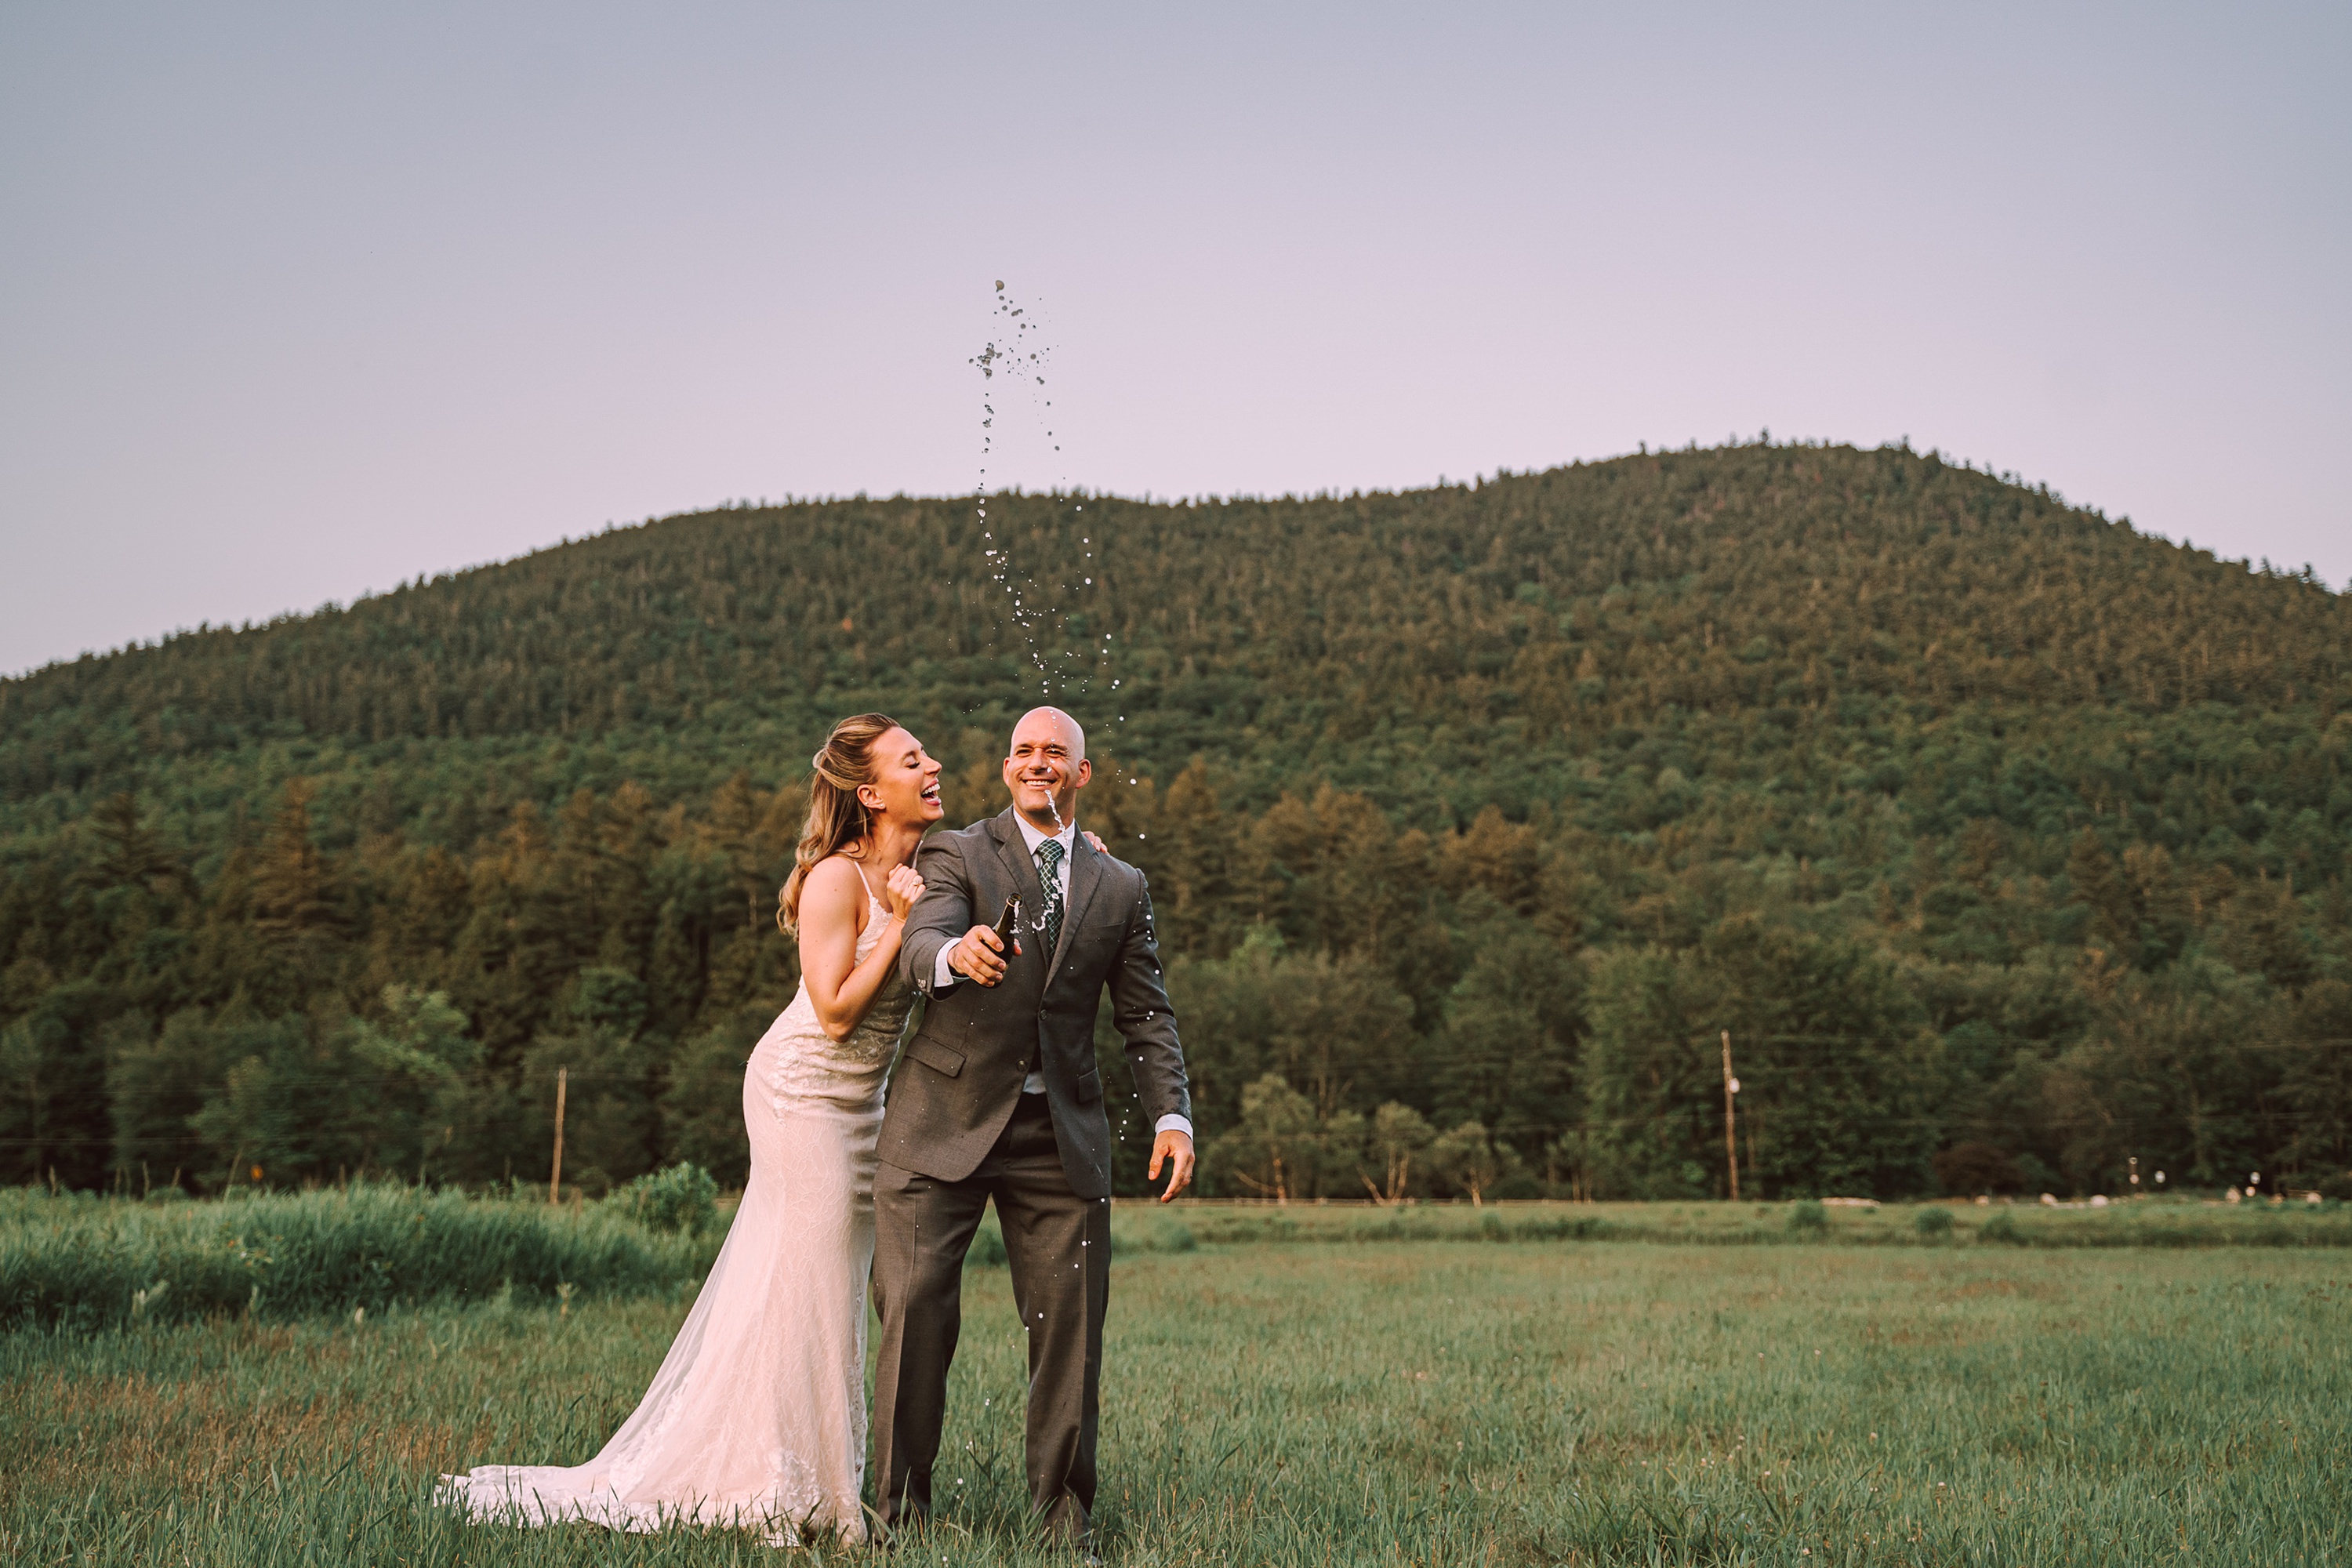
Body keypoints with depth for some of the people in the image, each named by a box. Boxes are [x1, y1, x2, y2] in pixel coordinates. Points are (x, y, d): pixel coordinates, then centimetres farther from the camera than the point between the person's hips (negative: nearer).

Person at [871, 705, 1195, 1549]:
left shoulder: (1121, 886, 14)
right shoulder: (956, 854, 4)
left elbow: (1146, 1014, 12)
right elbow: (919, 944, -16)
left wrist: (1172, 1115, -3)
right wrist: (955, 954, -40)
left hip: (1061, 1132, 3)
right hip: (945, 1121, -2)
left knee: (1069, 1319, 3)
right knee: (915, 1306, -6)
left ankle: (1064, 1504, 18)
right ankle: (901, 1507, 7)